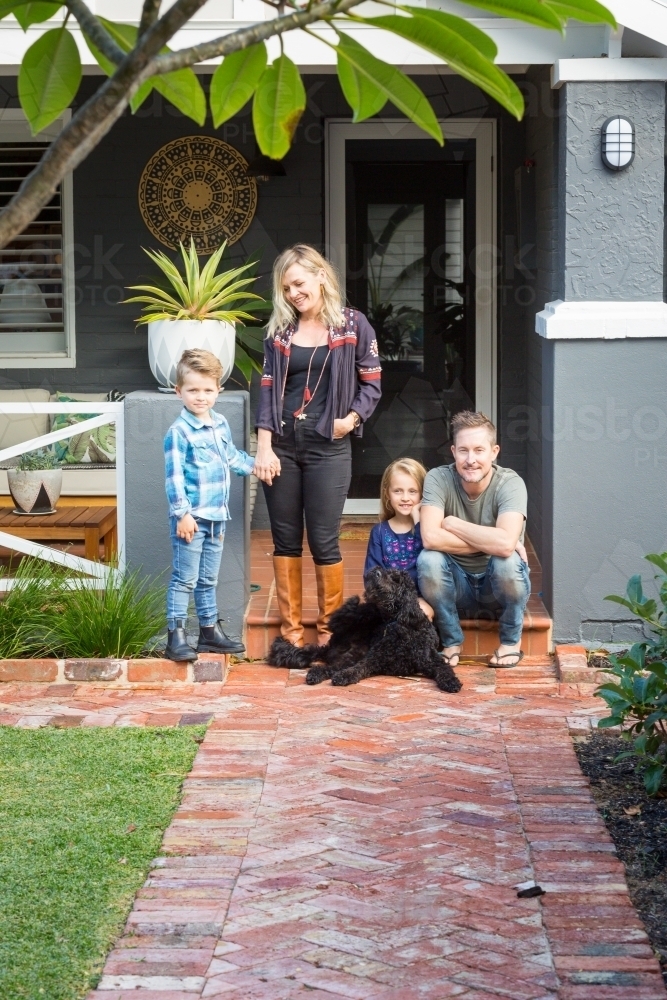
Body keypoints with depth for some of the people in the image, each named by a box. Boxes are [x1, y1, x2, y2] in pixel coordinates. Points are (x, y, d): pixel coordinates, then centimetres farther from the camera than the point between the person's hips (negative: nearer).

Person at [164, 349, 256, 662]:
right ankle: (176, 637, 1)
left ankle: (209, 631, 26)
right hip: (191, 518, -7)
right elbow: (174, 477, -16)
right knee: (185, 579, -4)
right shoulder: (178, 432, -14)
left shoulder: (221, 425, 9)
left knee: (208, 580, 17)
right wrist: (182, 513, -19)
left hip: (216, 517, 7)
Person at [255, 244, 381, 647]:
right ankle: (291, 631, 14)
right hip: (282, 445, 3)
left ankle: (330, 630, 11)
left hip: (328, 448, -3)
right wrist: (264, 447, -4)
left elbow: (371, 384, 3)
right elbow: (268, 390, 5)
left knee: (323, 541, -1)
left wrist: (352, 418, -14)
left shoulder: (353, 325, 1)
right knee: (286, 540, 6)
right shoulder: (279, 331, 9)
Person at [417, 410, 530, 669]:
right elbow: (430, 538, -28)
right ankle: (451, 642, -5)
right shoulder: (438, 479, -13)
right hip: (457, 589, 1)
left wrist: (452, 523, -24)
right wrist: (488, 543, -27)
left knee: (507, 560, -32)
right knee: (428, 559, -28)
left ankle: (511, 641, -4)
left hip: (499, 589, -1)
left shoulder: (510, 483, -18)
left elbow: (506, 544, -36)